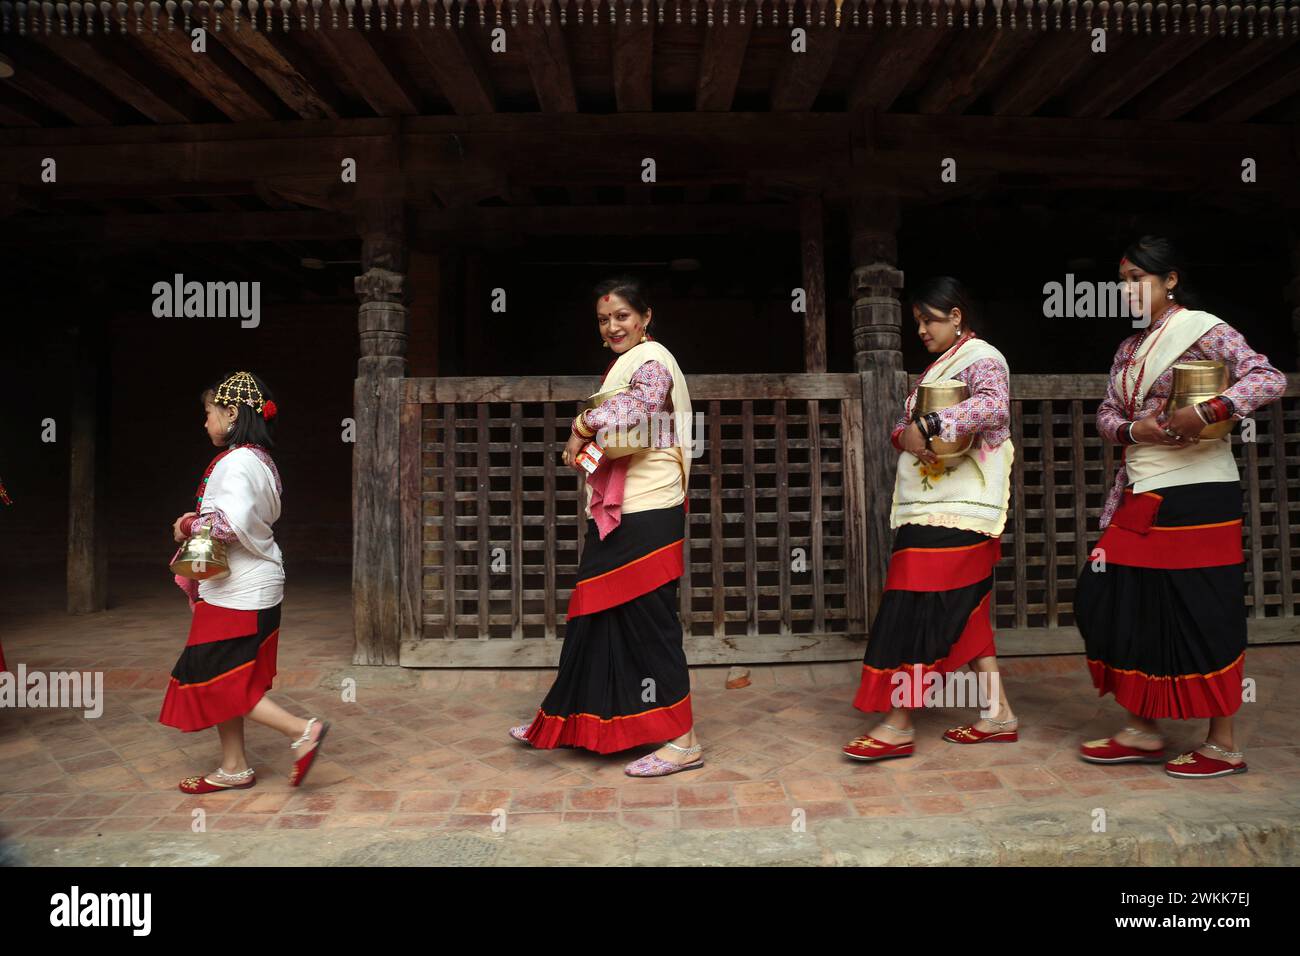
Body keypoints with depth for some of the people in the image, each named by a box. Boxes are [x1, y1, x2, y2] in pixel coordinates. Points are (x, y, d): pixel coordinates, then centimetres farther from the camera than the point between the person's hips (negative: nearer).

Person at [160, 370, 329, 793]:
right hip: (250, 586, 10)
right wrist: (199, 518, 7)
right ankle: (233, 767, 25)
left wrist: (189, 525, -11)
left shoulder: (236, 461, -17)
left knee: (215, 678, -2)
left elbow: (232, 521, -29)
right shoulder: (259, 459, 13)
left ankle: (302, 729, -5)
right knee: (226, 678, 16)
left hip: (238, 591, -10)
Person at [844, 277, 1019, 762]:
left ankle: (898, 723, -3)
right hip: (930, 508, 10)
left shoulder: (982, 358, -6)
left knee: (915, 609, -10)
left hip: (954, 512, -9)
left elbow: (994, 405, -27)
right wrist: (907, 434, -6)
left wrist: (929, 425, -28)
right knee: (964, 612, 11)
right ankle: (997, 713, 20)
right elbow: (903, 424, 17)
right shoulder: (938, 367, 22)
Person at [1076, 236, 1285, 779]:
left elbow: (1270, 379, -15)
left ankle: (1223, 745, 14)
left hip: (1197, 496, -7)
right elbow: (1106, 416, 12)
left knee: (1204, 615, -1)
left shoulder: (1203, 330, -5)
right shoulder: (1129, 350, 15)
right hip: (1141, 499, 7)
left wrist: (1205, 411, -29)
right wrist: (1134, 429, -9)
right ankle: (1143, 732, 18)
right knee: (1115, 602, 5)